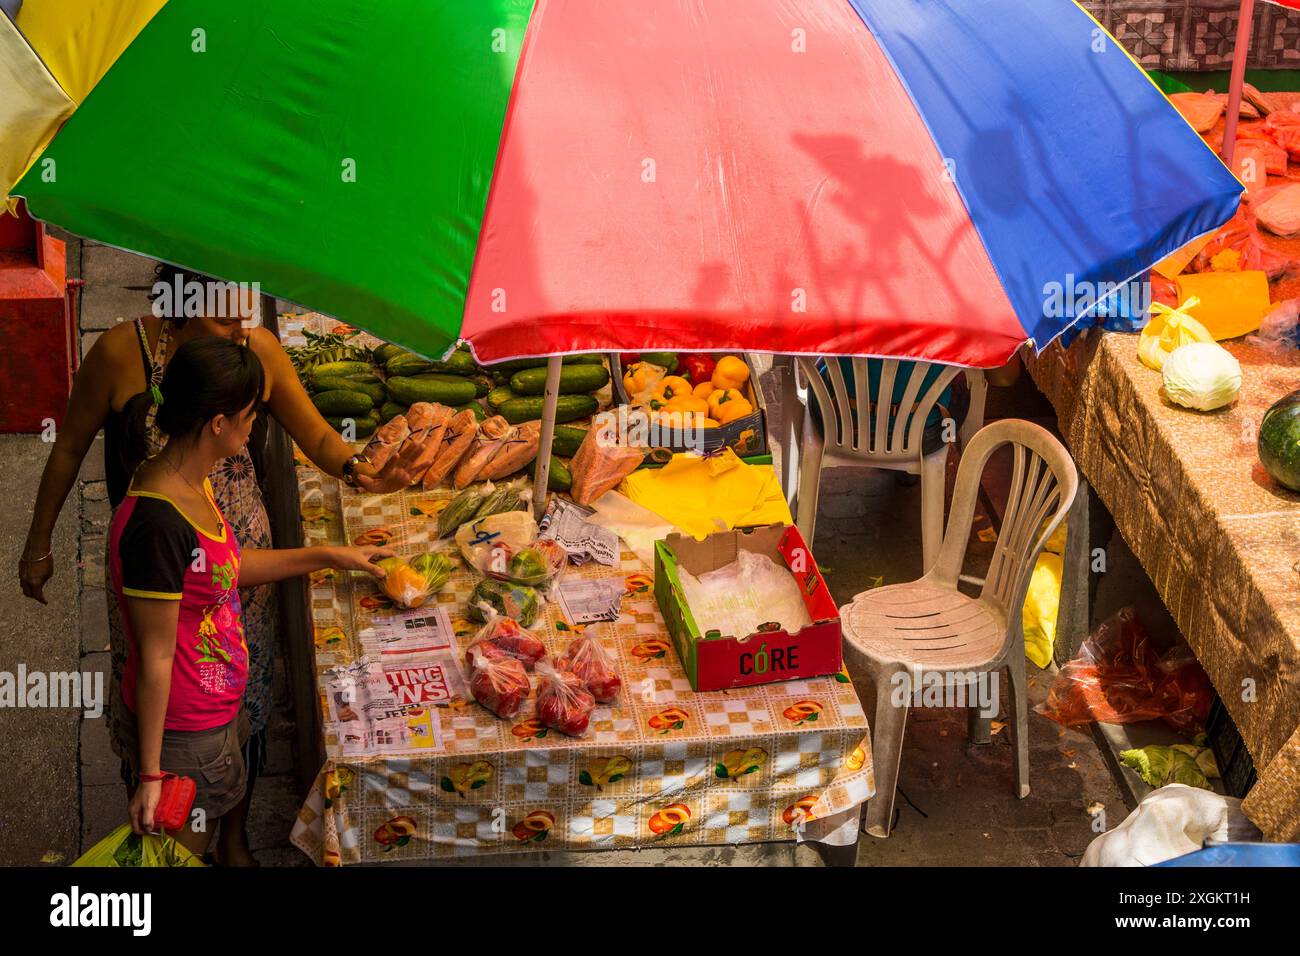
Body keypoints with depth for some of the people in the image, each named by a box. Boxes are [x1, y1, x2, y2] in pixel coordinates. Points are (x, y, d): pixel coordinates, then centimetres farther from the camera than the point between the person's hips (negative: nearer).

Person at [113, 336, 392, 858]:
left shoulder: (190, 482, -1)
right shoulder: (157, 522, -30)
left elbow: (226, 566, 17)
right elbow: (154, 657, -25)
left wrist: (329, 556, 19)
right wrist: (151, 774, -18)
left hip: (218, 712, 9)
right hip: (184, 734, -9)